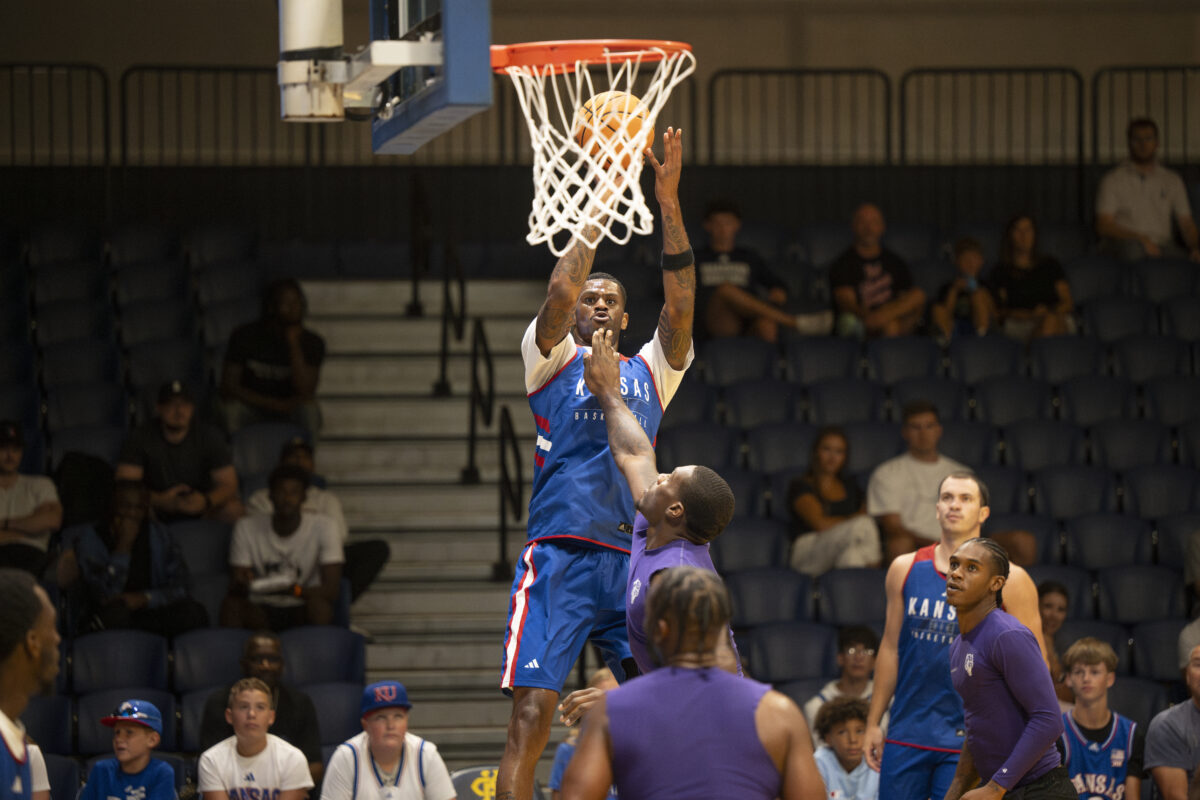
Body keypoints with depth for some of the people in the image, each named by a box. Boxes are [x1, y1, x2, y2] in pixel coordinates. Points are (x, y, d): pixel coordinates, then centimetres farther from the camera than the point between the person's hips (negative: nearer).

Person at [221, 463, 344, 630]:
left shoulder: (321, 527, -8)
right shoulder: (246, 528, -3)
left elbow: (332, 590, -14)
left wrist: (294, 590, -33)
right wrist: (240, 584, -32)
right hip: (260, 613, 1)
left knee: (318, 603, -34)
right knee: (231, 602, -29)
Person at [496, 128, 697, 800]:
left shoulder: (651, 371, 20)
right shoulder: (552, 359, 11)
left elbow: (681, 303, 5)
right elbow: (561, 291, -7)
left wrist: (669, 205, -4)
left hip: (632, 560, 4)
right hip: (561, 555, -4)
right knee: (532, 719, -11)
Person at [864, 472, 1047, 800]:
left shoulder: (1008, 581, -4)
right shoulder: (905, 569, 7)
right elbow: (890, 649, 12)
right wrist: (873, 723, 10)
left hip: (967, 738, -3)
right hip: (907, 732, 3)